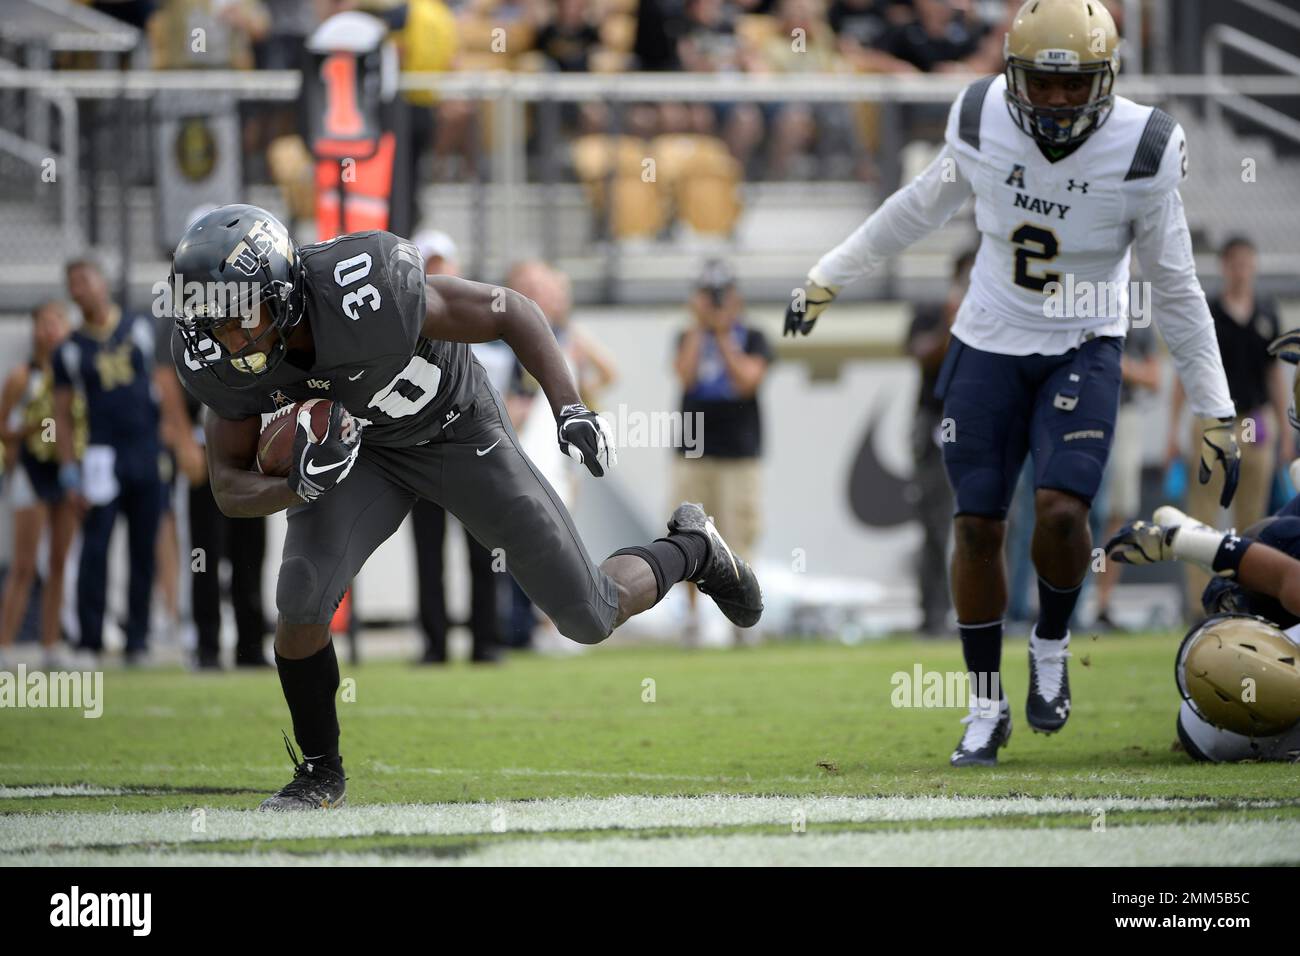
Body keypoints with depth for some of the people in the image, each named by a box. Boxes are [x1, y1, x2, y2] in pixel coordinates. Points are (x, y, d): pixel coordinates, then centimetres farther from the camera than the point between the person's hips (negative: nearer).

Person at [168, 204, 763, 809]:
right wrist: (298, 487, -37)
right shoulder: (218, 360, -25)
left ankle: (691, 549, 35)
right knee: (302, 597, -23)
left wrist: (570, 410, -33)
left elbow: (509, 312, -25)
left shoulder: (363, 297, -40)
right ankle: (320, 773, 1)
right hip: (359, 447, 3)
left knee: (590, 618, 1)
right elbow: (229, 489, -15)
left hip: (459, 434, -3)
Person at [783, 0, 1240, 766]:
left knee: (1062, 510, -21)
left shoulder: (1141, 150, -16)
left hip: (1083, 352, -2)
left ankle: (1052, 645, 10)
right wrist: (828, 278, 16)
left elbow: (1176, 290, -7)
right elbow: (921, 207, 9)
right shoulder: (982, 122, -11)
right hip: (990, 347, 2)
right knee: (978, 526, -1)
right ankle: (987, 708, 15)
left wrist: (1216, 414, -5)